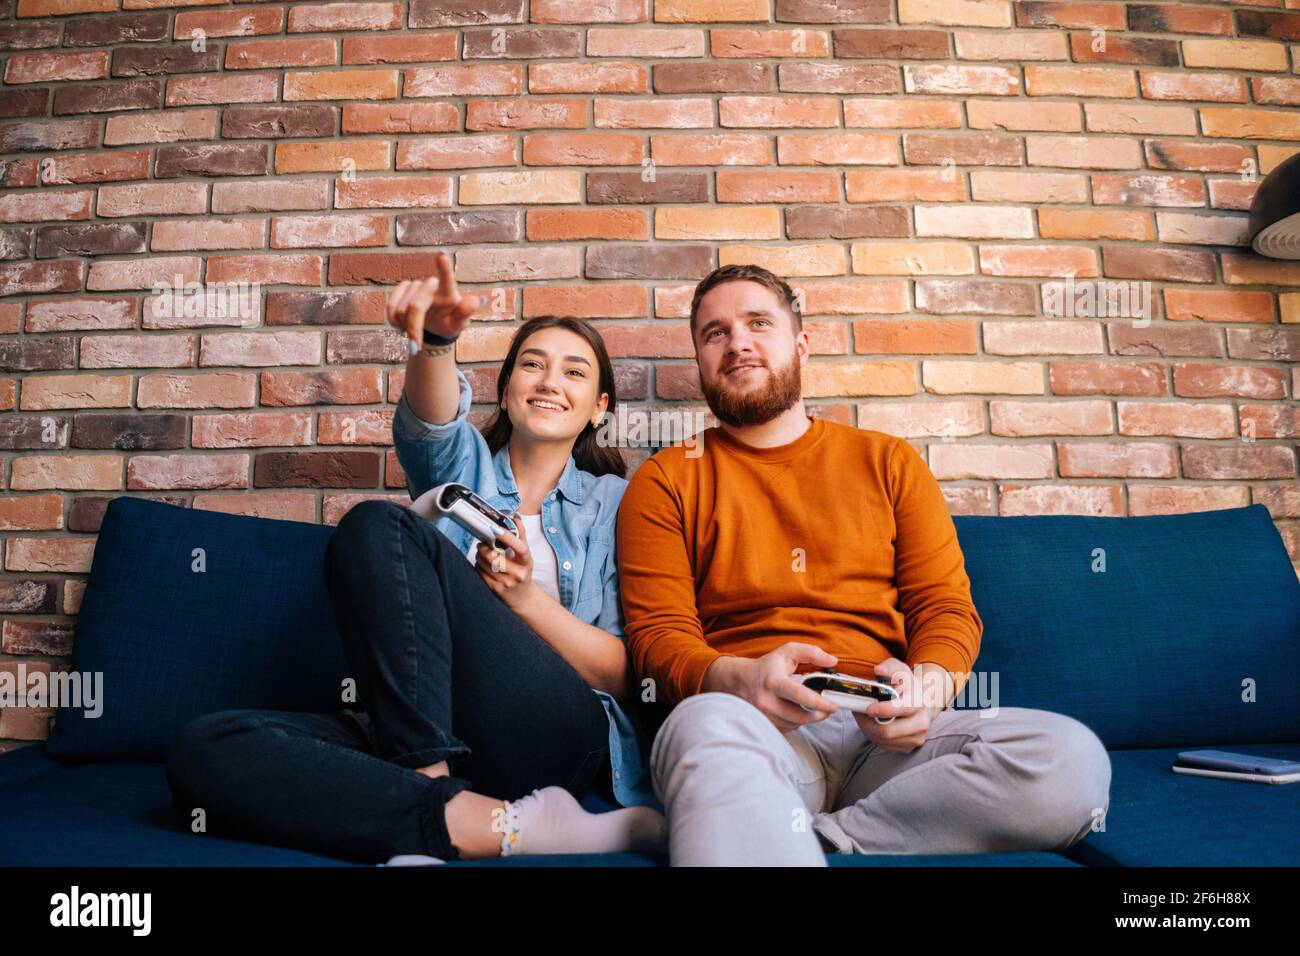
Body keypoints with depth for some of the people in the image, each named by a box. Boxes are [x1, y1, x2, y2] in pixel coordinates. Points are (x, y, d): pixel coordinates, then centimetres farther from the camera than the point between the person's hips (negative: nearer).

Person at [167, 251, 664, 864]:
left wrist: (525, 596, -9)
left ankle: (429, 799, -22)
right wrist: (436, 339, -29)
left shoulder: (614, 501, 14)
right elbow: (428, 422, -7)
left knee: (379, 526, -21)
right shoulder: (461, 465, 20)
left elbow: (625, 675, 7)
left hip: (554, 737, -3)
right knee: (202, 751, -24)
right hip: (426, 731, 3)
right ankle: (510, 824, -29)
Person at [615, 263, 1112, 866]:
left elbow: (947, 605, 13)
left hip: (886, 736, 6)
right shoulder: (665, 481, 12)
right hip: (752, 728, -5)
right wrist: (737, 679, -20)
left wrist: (929, 683, -10)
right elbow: (657, 632, 3)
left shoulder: (890, 462, 19)